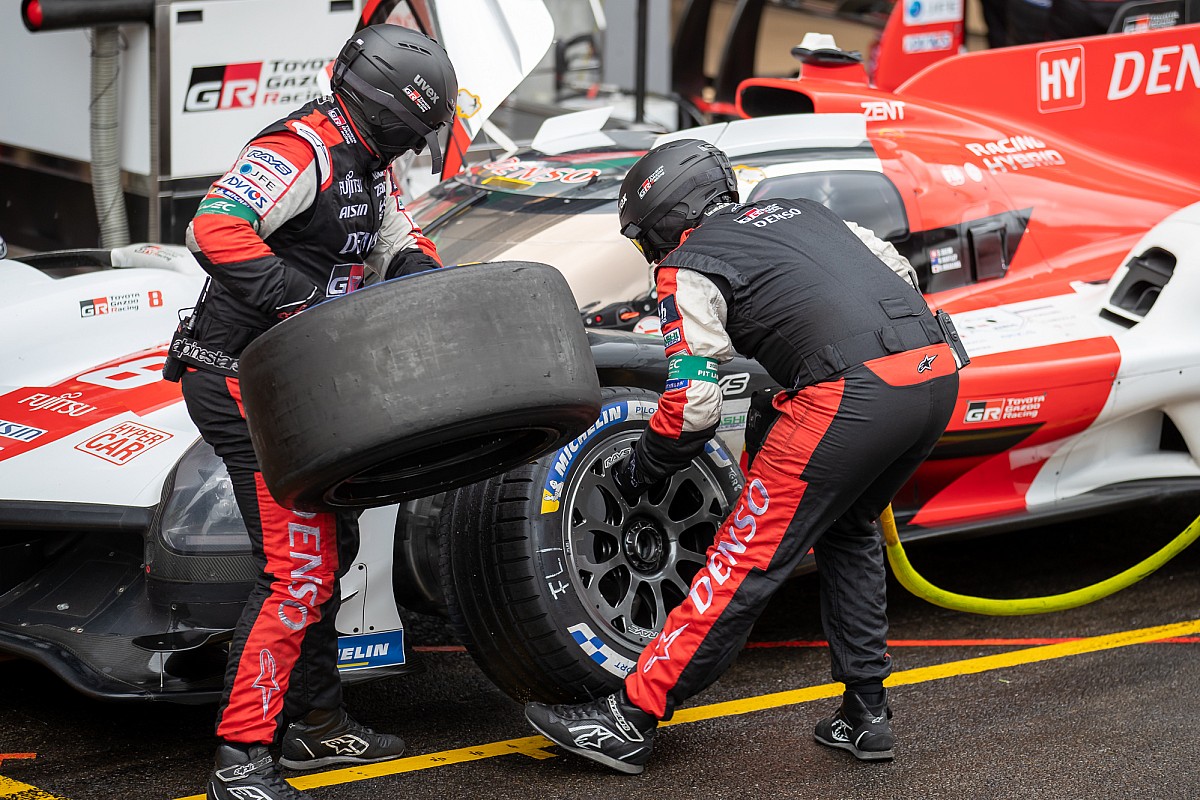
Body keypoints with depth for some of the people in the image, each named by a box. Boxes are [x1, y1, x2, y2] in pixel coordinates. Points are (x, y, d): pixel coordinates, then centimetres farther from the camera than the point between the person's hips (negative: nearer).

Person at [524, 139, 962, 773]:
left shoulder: (687, 269, 7)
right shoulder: (798, 211, 28)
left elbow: (693, 404, -1)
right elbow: (900, 272, 29)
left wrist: (638, 472, 15)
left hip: (854, 391, -7)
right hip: (938, 371, 7)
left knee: (750, 555, -3)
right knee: (847, 533, 26)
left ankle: (630, 719, 1)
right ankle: (865, 714, 24)